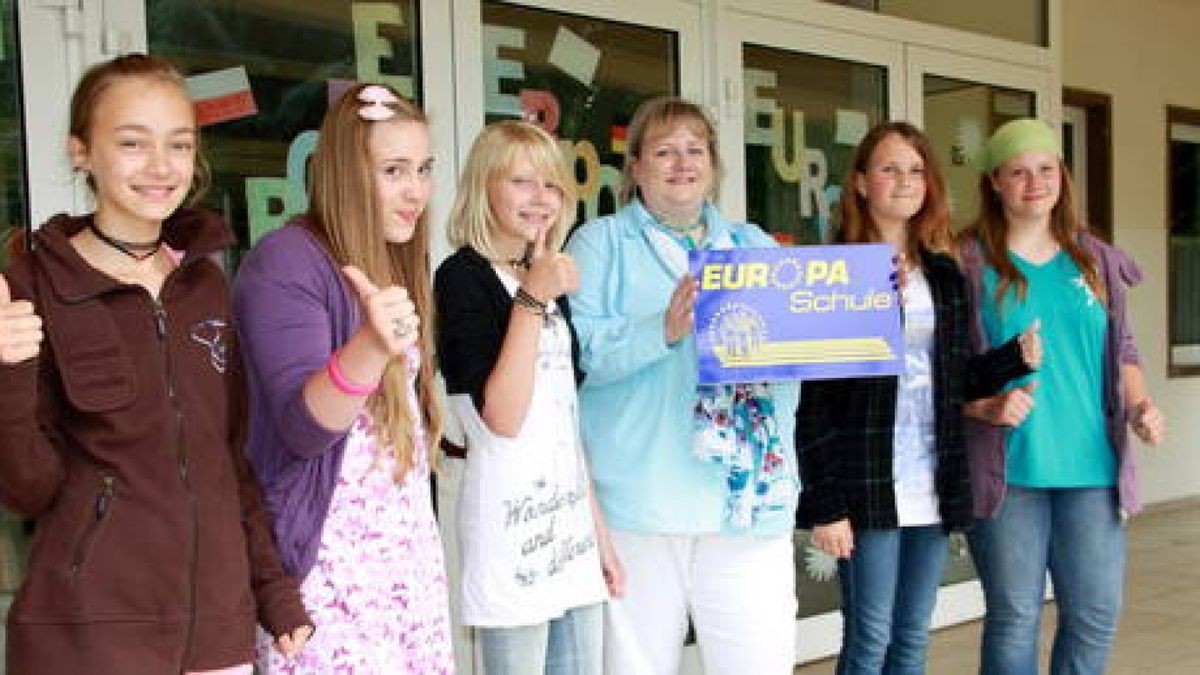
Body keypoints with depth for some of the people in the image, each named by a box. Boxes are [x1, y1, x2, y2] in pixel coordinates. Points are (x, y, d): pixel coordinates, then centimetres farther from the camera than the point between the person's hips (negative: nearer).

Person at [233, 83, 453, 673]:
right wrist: (371, 347, -38)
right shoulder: (285, 264, -14)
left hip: (412, 535, 8)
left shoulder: (395, 261, 12)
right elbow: (302, 426, -26)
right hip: (332, 555, -8)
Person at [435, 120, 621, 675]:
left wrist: (596, 524, 17)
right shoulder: (463, 275, -8)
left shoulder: (548, 279, 14)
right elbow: (503, 417, -17)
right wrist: (531, 300, -19)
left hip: (570, 510, 7)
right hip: (512, 513, -7)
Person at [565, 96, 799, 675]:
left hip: (750, 494, 3)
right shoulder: (599, 243, 7)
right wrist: (663, 329, -22)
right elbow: (578, 348, -8)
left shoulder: (755, 246, 19)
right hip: (640, 500, -3)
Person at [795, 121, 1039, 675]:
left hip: (935, 487, 6)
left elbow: (957, 380, 14)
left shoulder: (945, 274, 13)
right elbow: (811, 400, -9)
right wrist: (823, 504, -14)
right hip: (867, 486, -6)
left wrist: (1018, 357, -3)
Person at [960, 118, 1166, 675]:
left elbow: (1122, 352, 17)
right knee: (1015, 618, 5)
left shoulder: (1095, 259, 10)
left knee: (1097, 613, 8)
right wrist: (986, 406, -18)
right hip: (1006, 468, -4)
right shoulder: (968, 262, -2)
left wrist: (1138, 404, -1)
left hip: (1092, 466, 4)